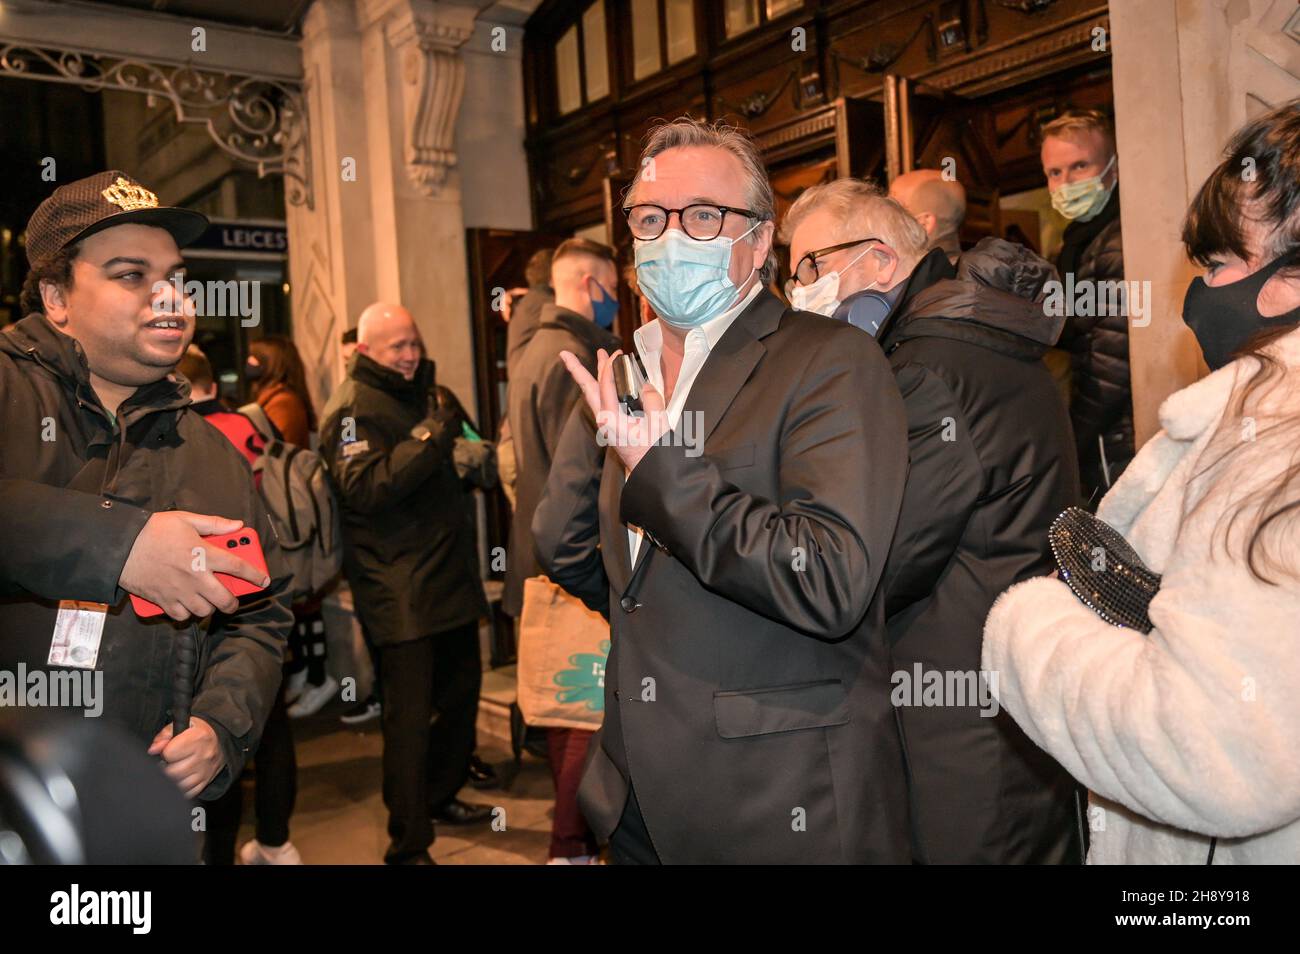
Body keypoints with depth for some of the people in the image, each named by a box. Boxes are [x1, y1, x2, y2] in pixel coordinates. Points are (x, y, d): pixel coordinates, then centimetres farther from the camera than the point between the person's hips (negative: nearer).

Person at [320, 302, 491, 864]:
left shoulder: (413, 393, 17)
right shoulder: (353, 408, -12)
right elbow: (363, 488, -27)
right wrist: (425, 443, -30)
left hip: (448, 575, 10)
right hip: (400, 590, -9)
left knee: (461, 689, 19)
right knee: (410, 712, -6)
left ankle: (440, 796, 39)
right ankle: (408, 844, 5)